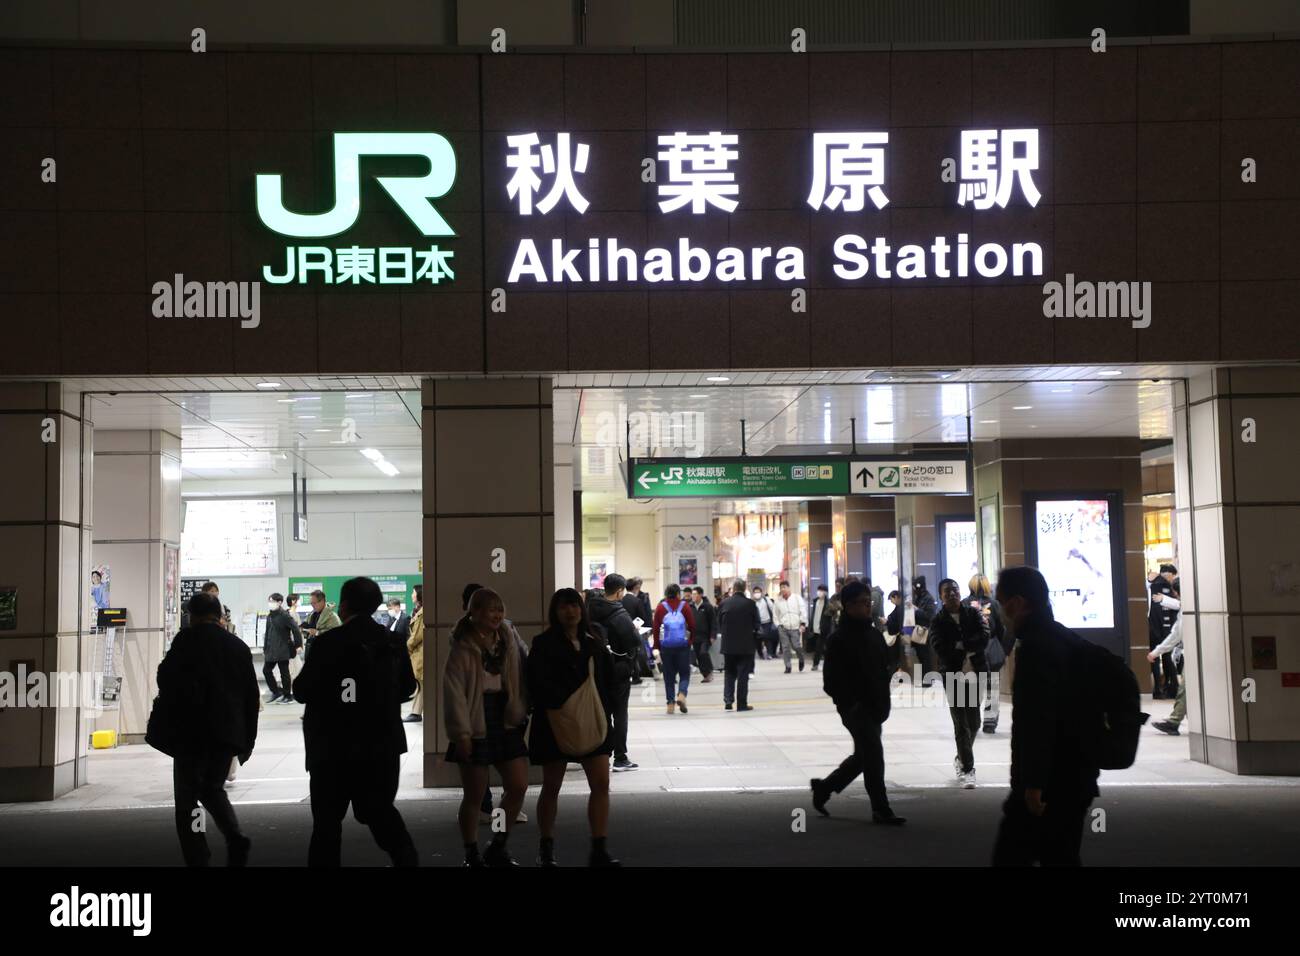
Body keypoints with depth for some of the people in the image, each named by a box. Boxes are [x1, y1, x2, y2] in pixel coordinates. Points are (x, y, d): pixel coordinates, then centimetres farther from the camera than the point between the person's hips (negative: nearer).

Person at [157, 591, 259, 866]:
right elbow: (252, 696, 12)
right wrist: (248, 740, 17)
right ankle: (235, 838, 1)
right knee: (212, 789, 23)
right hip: (229, 733, 5)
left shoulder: (188, 640, -3)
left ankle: (197, 858, -3)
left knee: (187, 798, 3)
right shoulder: (239, 646, 12)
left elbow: (166, 677, -10)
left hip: (193, 732, -5)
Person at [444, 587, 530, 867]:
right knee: (474, 795, 3)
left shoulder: (509, 637, 5)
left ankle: (497, 848, 21)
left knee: (518, 786, 4)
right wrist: (461, 733, -15)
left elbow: (526, 667, 7)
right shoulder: (463, 647, -10)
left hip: (506, 722, 5)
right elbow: (454, 691, -13)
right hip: (476, 725, -5)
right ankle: (472, 854, 19)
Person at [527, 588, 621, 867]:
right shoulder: (544, 645, -4)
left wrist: (605, 714, 1)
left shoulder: (595, 644, 9)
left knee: (601, 784, -7)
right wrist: (563, 707, -18)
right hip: (556, 724, -3)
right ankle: (546, 849, 21)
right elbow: (539, 685, -12)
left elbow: (608, 683, 13)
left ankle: (599, 850, -5)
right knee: (551, 787, 8)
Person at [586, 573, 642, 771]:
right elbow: (635, 641, -20)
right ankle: (620, 758, 4)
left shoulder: (592, 608, 0)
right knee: (620, 713, 3)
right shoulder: (620, 615, -20)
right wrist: (635, 629, 0)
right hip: (619, 669, -6)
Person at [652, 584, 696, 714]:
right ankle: (682, 694, -17)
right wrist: (690, 640, 15)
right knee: (684, 673, 8)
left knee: (668, 675, 9)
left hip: (665, 646, 1)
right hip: (683, 645, -1)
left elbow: (655, 628, -1)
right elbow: (692, 626, -2)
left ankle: (671, 703, 6)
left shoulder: (660, 608, 1)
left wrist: (656, 647, 4)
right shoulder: (685, 606, -1)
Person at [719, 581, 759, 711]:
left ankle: (728, 700, 1)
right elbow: (756, 625, -2)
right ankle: (742, 704, 4)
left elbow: (719, 624, 3)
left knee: (729, 673, 14)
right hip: (746, 645, -1)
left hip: (728, 645, 1)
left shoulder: (724, 604, -5)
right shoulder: (751, 604, -9)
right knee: (743, 675, 4)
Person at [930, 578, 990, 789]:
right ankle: (967, 769, -1)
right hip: (953, 677, -3)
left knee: (974, 723, 11)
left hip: (975, 674, 3)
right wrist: (968, 650, -12)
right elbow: (940, 650, -14)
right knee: (961, 725, -6)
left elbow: (984, 637, -8)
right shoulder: (938, 621, -1)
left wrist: (960, 646, -13)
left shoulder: (973, 614, 6)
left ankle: (961, 759, 34)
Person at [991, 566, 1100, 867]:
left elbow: (1036, 720, -22)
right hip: (1074, 777, 10)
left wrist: (1033, 782, -22)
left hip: (1050, 783, -10)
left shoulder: (1036, 645, -15)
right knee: (1060, 856, 12)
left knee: (1011, 856, -6)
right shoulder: (1067, 640, 16)